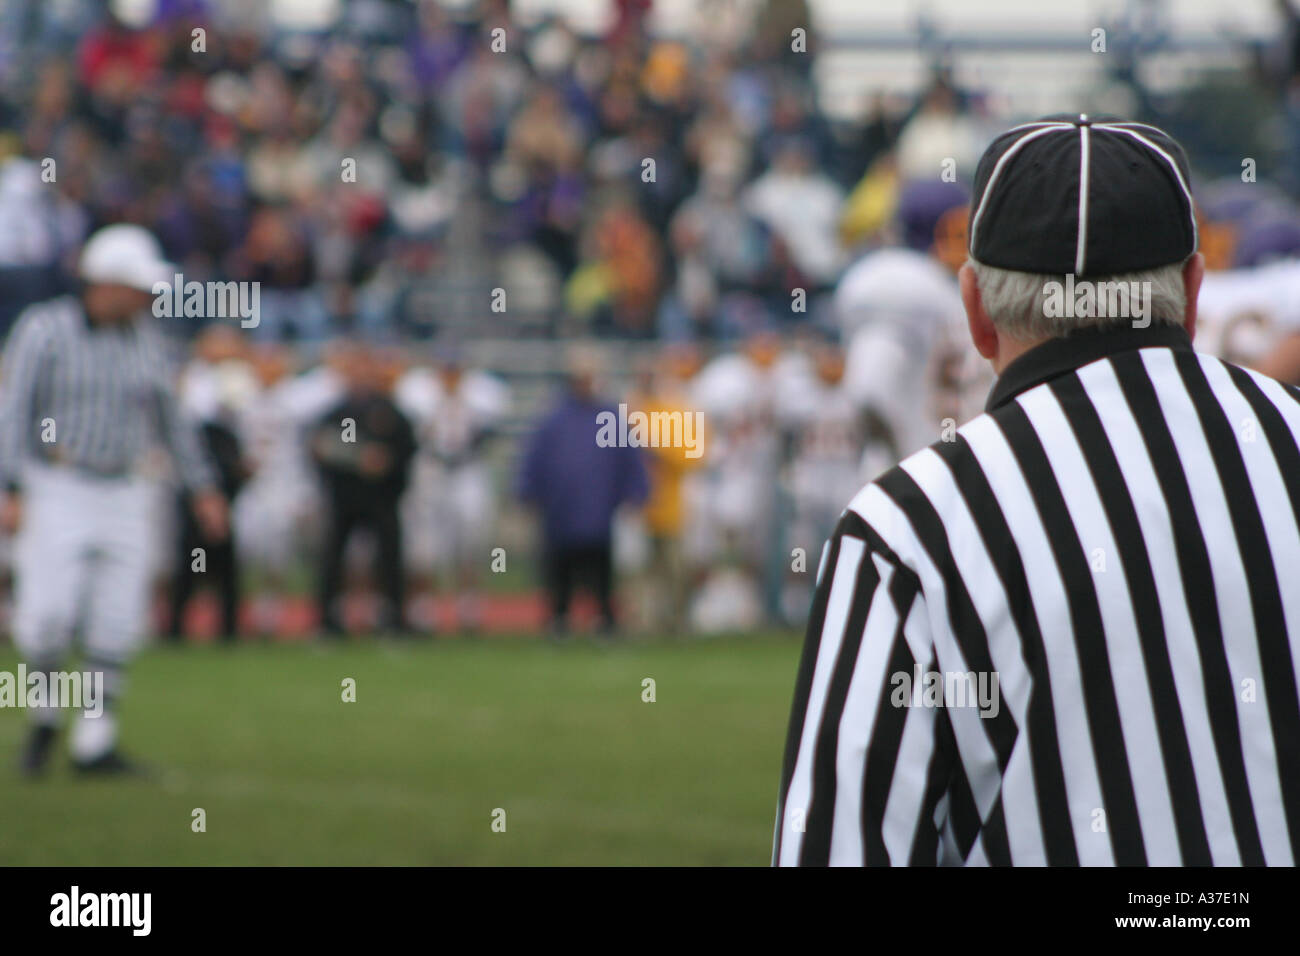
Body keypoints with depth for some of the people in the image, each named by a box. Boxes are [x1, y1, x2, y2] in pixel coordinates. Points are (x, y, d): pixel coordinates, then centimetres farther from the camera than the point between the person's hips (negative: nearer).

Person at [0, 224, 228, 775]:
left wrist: (202, 488, 15)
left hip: (123, 497, 4)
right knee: (49, 617, -12)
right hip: (54, 496, -4)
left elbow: (168, 416, 16)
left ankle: (94, 745, 6)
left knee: (117, 625, -2)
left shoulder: (144, 339, 7)